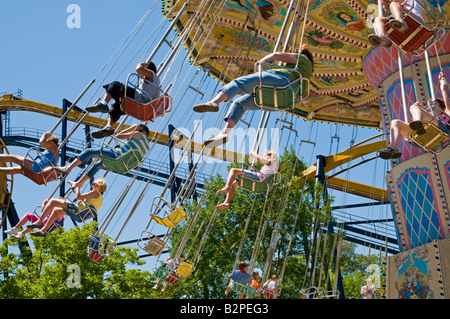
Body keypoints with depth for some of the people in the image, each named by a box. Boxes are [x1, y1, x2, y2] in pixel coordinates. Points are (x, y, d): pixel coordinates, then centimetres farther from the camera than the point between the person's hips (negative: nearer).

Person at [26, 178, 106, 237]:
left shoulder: (95, 192, -9)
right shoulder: (99, 197, 19)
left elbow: (78, 197, -14)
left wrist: (78, 185, 0)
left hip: (77, 210, -10)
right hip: (80, 212, 10)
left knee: (52, 201, -8)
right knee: (55, 210, 25)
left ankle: (39, 222, -8)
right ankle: (43, 230, 22)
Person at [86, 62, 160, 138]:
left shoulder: (152, 75, 3)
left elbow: (139, 69, -16)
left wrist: (145, 64, 6)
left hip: (138, 98, -10)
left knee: (115, 85, -8)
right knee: (115, 107, 24)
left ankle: (103, 104, -28)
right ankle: (108, 127, 6)